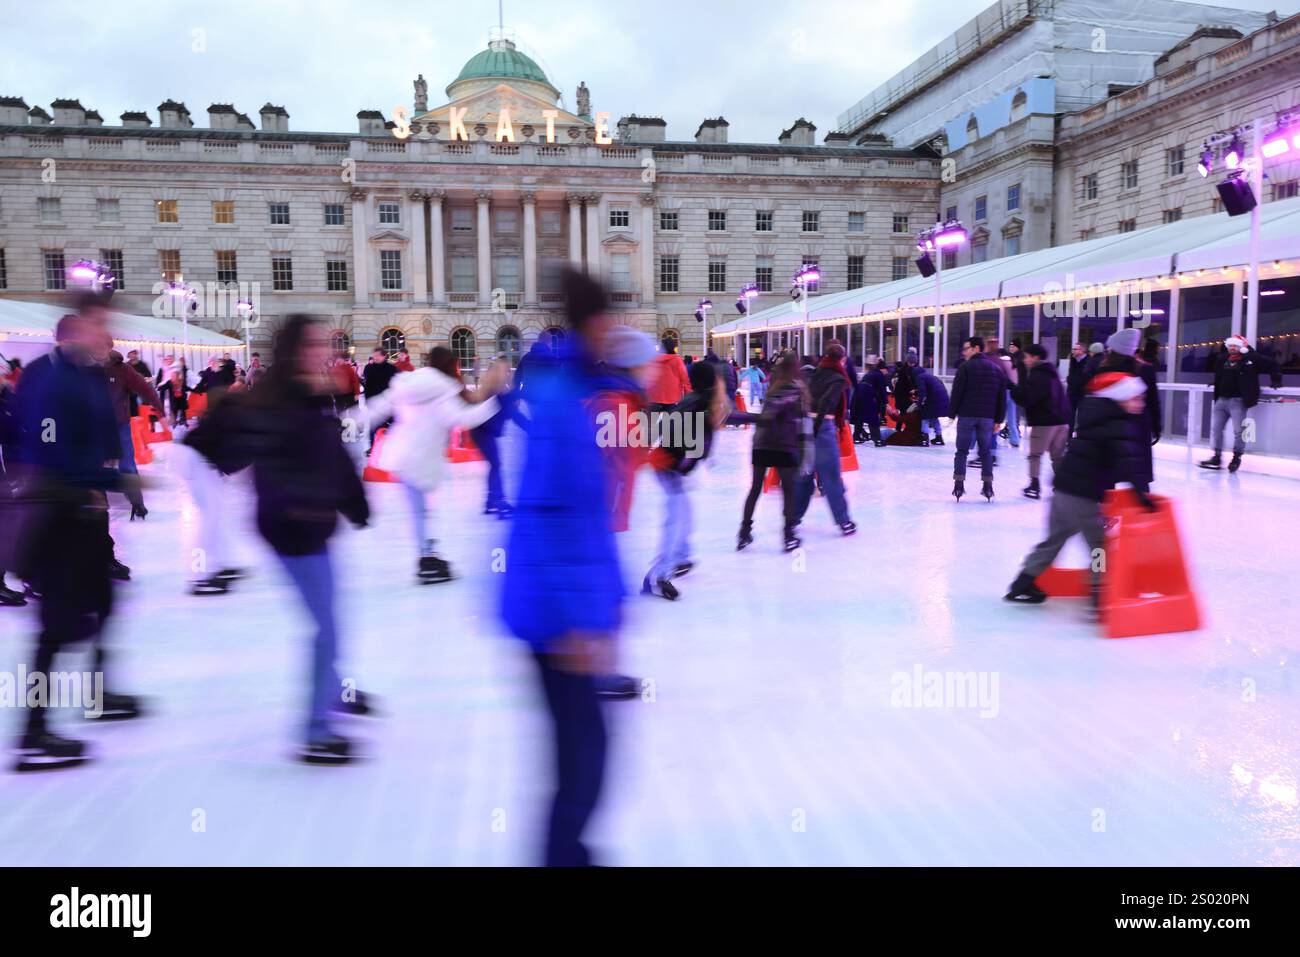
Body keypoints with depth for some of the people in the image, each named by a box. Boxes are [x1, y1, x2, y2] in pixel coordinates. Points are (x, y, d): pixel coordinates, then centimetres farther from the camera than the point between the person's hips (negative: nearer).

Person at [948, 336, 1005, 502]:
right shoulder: (996, 369, 11)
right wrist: (998, 419, 14)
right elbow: (1002, 397, 11)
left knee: (962, 451, 4)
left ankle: (959, 485, 0)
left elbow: (957, 392, -9)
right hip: (987, 417, 4)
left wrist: (952, 413, -1)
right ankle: (988, 487, 10)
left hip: (966, 415, -4)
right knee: (986, 451, 11)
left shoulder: (965, 367, -5)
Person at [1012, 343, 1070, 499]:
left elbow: (1026, 399, -17)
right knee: (1058, 455, 14)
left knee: (1035, 454, 1)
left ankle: (1034, 485, -1)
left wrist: (1013, 388, -7)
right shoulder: (1051, 374, 17)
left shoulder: (1037, 376, -13)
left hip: (1043, 422, -9)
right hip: (1061, 420, 9)